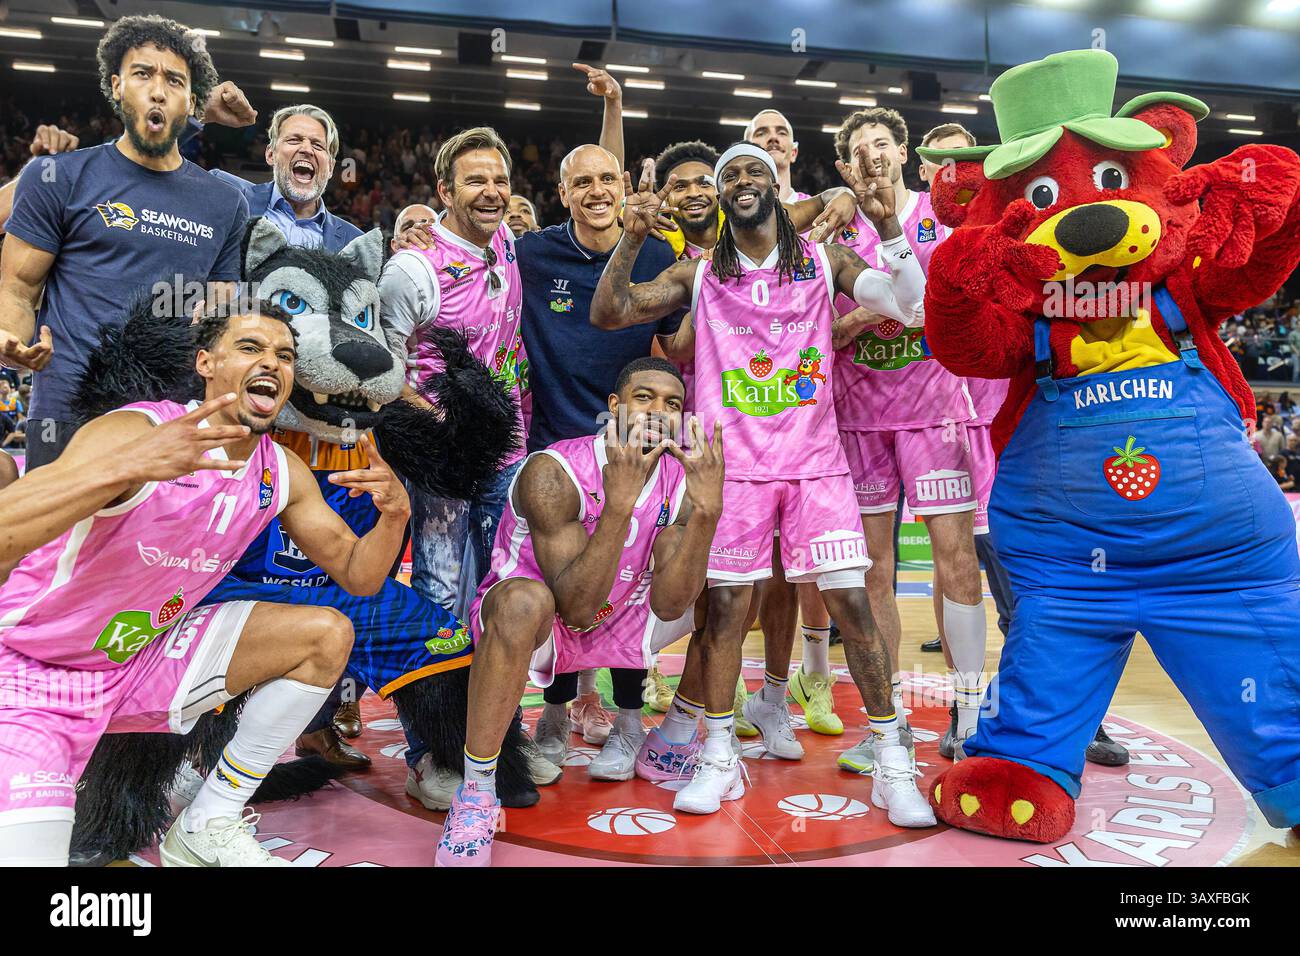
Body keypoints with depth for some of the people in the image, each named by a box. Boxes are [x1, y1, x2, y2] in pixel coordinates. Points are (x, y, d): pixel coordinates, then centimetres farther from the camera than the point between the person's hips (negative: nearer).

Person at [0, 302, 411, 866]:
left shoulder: (283, 474, -5)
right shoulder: (138, 431, -24)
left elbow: (357, 575, 0)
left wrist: (394, 514, -20)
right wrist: (127, 465, -51)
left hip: (143, 661, 7)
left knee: (328, 635, -4)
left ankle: (208, 827, 6)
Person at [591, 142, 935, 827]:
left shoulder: (823, 262, 7)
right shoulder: (699, 275, 8)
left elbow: (910, 306, -3)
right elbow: (607, 314, 2)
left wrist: (886, 223, -16)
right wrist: (632, 238, -11)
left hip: (815, 462, 0)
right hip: (734, 465, 0)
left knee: (851, 602, -3)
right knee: (726, 604, 1)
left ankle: (892, 760, 11)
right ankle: (719, 755, 17)